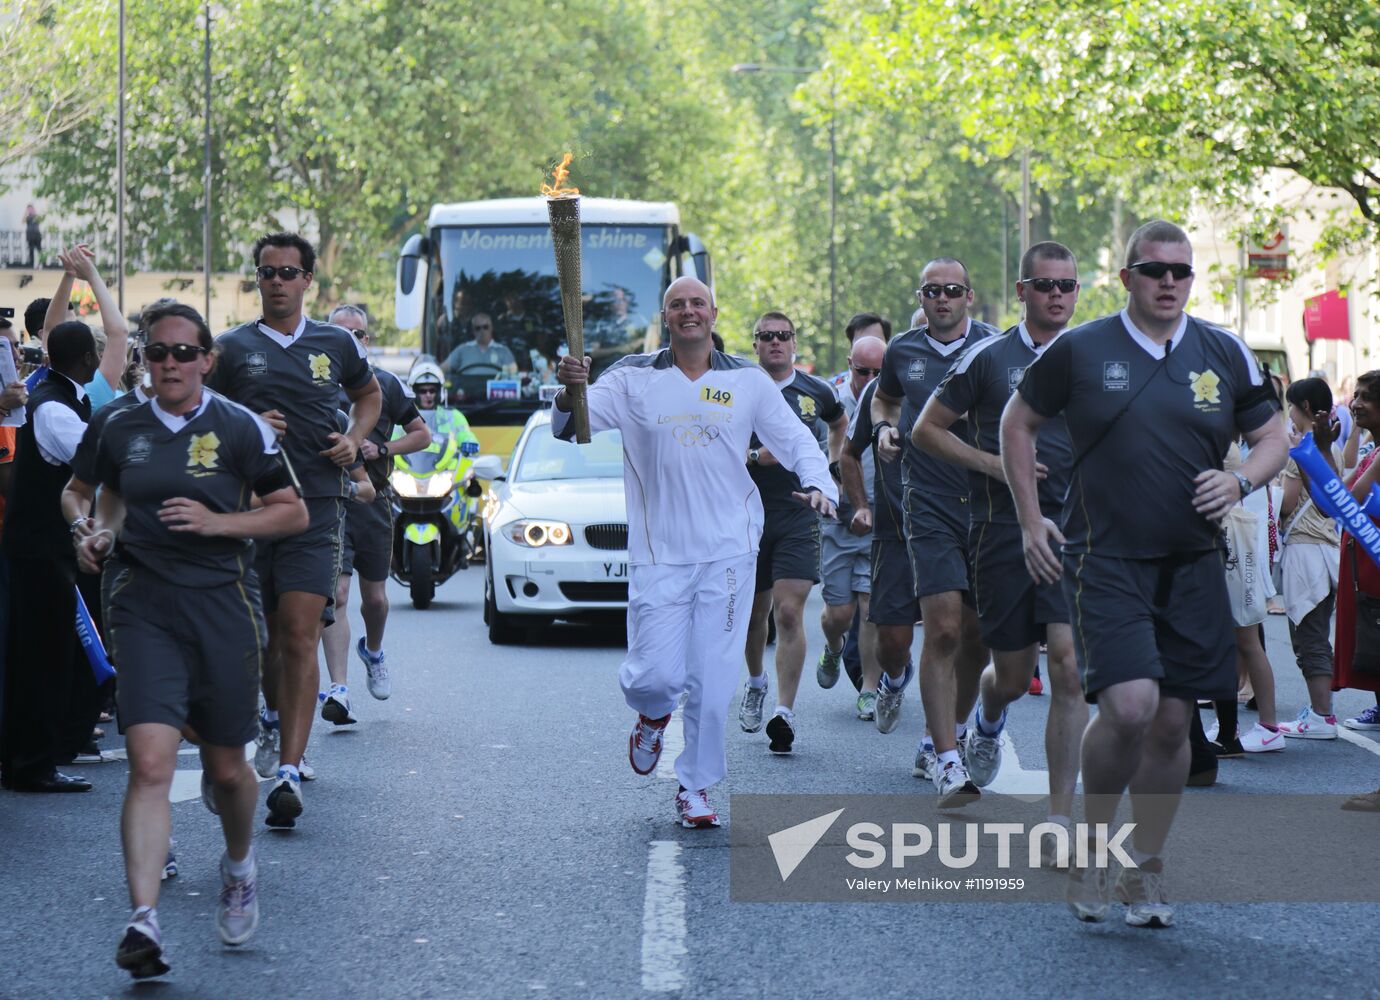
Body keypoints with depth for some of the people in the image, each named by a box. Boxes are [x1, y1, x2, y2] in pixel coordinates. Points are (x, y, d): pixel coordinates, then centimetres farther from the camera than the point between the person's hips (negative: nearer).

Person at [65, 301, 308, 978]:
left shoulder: (240, 429, 0)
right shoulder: (122, 430, 9)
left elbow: (294, 513, 2)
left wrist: (218, 522, -11)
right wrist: (101, 534, 6)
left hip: (222, 605, -1)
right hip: (144, 609, 1)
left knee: (225, 767, 10)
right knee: (150, 763, -16)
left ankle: (239, 865, 43)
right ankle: (143, 923, -22)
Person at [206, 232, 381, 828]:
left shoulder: (336, 345, 9)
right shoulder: (233, 348, 6)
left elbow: (368, 395, 27)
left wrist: (354, 438, 8)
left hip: (315, 506, -1)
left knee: (300, 636, -13)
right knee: (263, 633, 14)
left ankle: (289, 769, -20)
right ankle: (275, 717, 44)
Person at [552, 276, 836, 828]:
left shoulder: (748, 381, 8)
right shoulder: (634, 379, 2)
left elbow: (795, 439, 12)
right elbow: (573, 425, -9)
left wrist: (818, 483, -8)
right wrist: (568, 393, -32)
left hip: (727, 553, 1)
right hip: (658, 555, -1)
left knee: (713, 683, 0)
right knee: (655, 675, -7)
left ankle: (696, 788, 16)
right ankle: (652, 716, 30)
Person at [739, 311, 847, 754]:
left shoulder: (816, 392, 5)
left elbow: (840, 425, 28)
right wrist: (756, 457, -19)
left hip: (799, 517, -1)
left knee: (789, 612, -13)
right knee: (755, 610, 14)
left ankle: (784, 712, -14)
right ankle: (755, 682, 42)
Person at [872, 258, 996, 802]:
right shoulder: (903, 351, 8)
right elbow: (884, 398, 29)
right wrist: (884, 426, 8)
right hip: (930, 507, 0)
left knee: (978, 635, 7)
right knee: (943, 629, -13)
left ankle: (953, 729, 32)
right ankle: (948, 764, -10)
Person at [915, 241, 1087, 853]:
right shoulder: (989, 357, 1)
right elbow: (926, 430, 5)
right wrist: (990, 462, -8)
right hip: (1003, 531, -1)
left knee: (1070, 665, -13)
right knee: (1013, 676, 7)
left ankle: (1060, 817, -9)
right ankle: (987, 723, 46)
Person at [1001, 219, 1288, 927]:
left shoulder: (1226, 356, 6)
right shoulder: (1080, 352, -1)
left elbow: (1272, 438, 15)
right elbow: (1018, 424, 11)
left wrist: (1239, 482, -6)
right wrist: (1030, 519, 4)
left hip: (1193, 565, 3)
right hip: (1105, 559, -3)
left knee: (1172, 721, 5)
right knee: (1129, 705, -19)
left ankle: (1145, 870, 18)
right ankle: (1090, 844, 4)